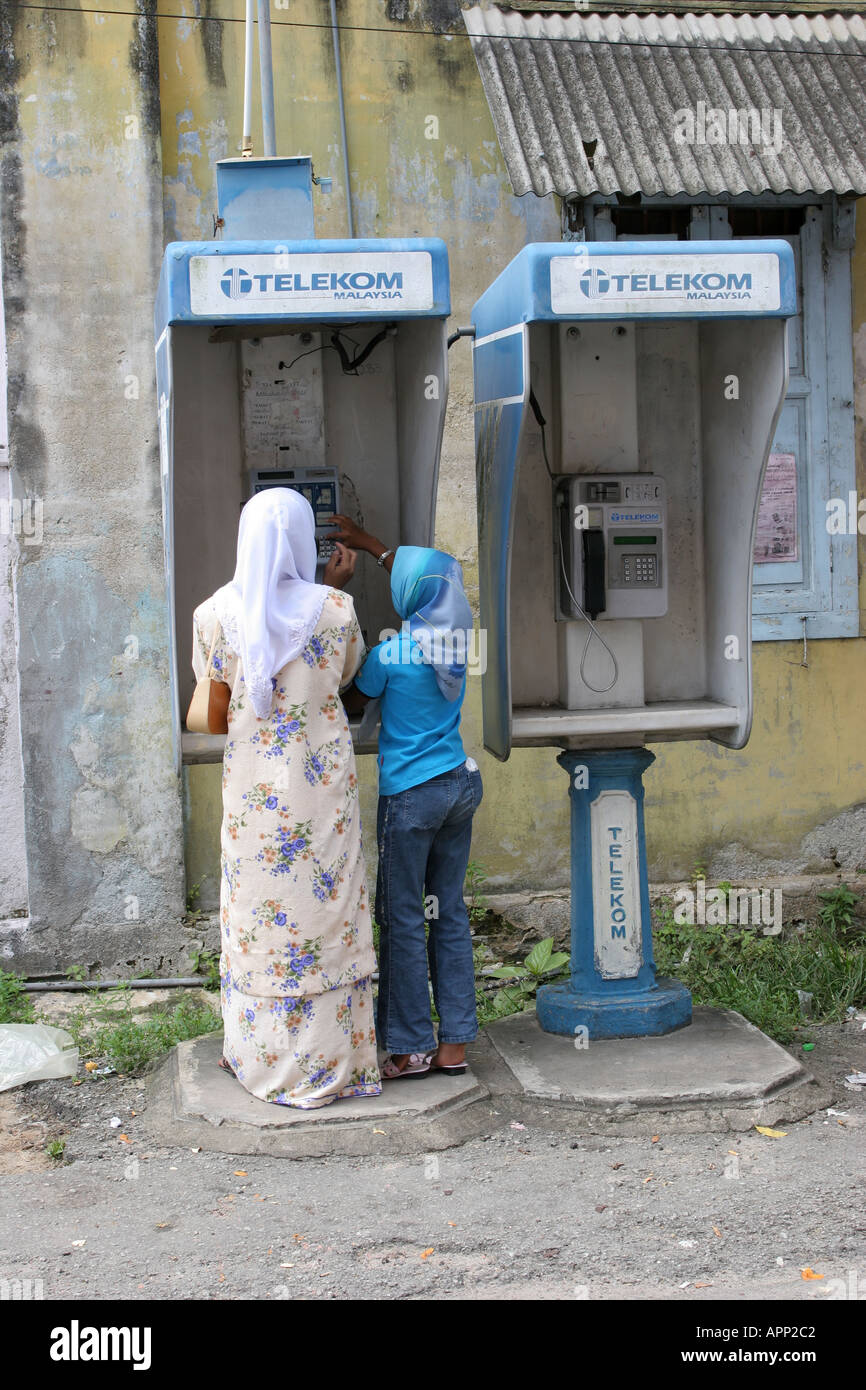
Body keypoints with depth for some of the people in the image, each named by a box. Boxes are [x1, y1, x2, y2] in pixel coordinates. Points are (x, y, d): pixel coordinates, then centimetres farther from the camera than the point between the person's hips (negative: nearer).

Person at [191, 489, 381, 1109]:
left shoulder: (214, 614, -6)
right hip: (323, 782, -1)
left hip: (252, 789, 1)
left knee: (256, 915, 12)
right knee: (325, 906, 8)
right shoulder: (334, 609, -9)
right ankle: (328, 1063, 16)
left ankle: (260, 1057, 24)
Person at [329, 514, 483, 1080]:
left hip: (411, 793, -6)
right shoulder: (457, 634, 2)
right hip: (462, 784, 6)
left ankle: (410, 1048, 8)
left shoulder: (391, 651, -14)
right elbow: (428, 581, 21)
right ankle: (455, 1043, 15)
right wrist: (369, 543, 30)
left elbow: (352, 705, 3)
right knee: (450, 912, 11)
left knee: (403, 919, 3)